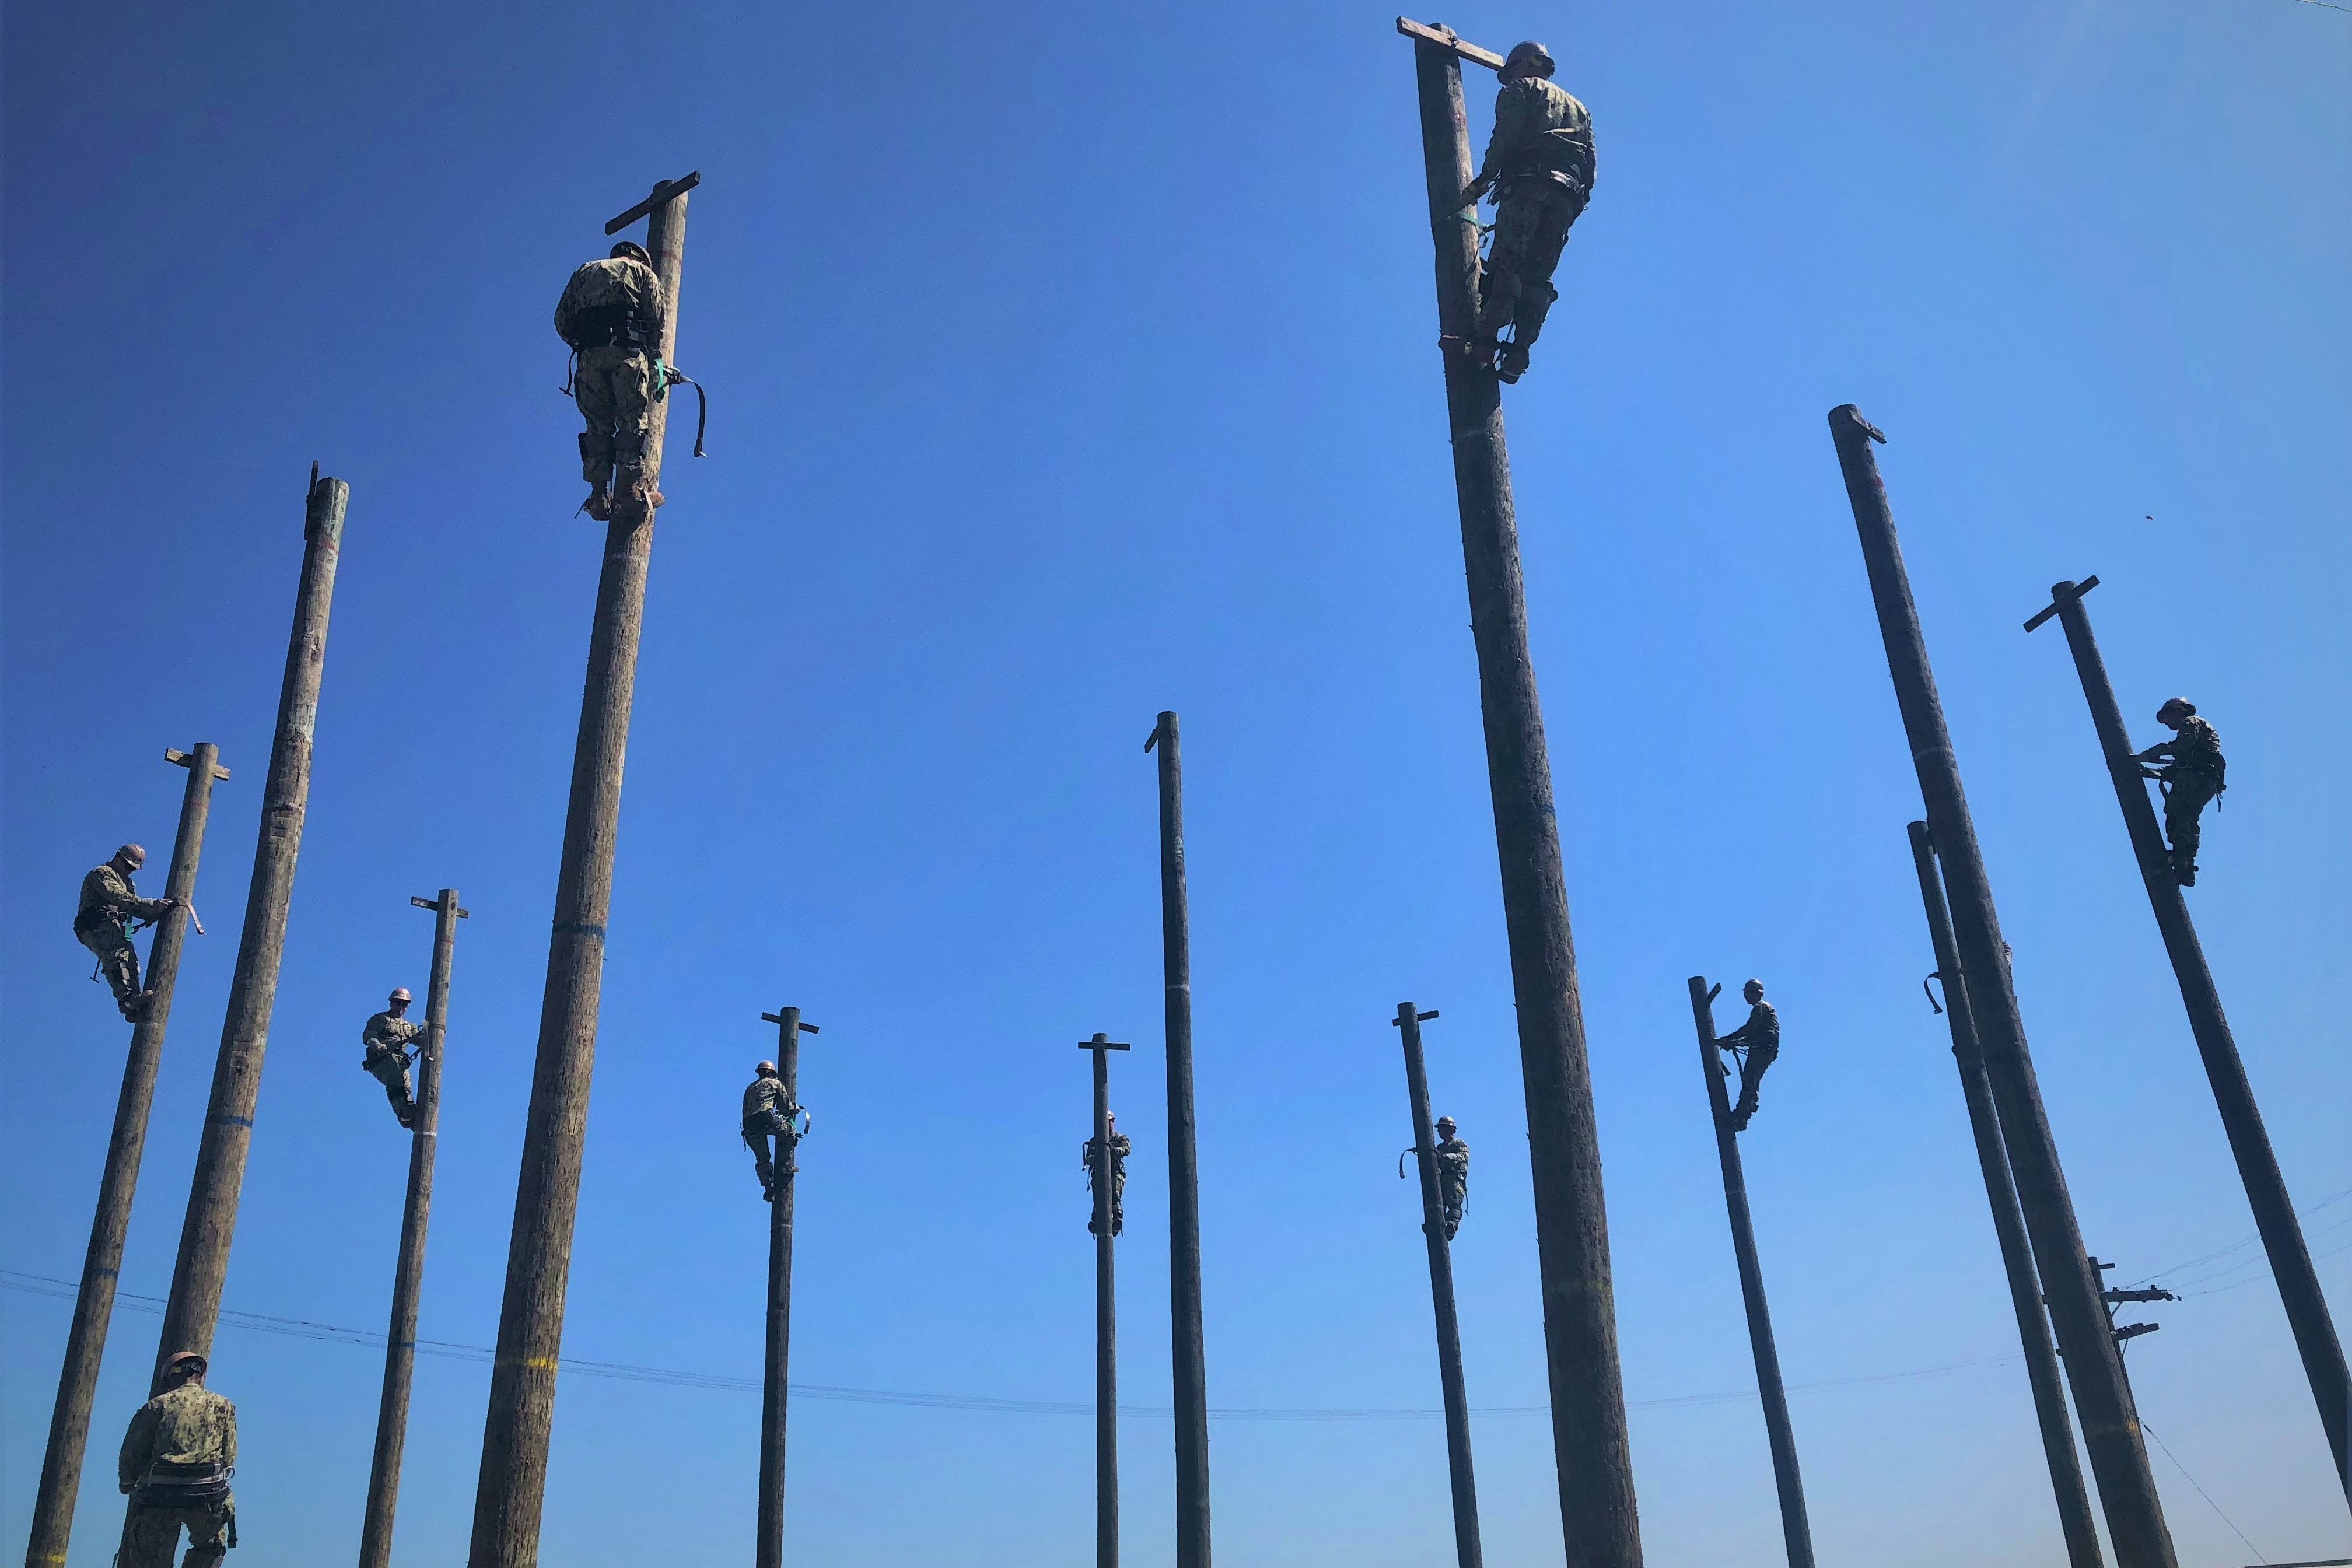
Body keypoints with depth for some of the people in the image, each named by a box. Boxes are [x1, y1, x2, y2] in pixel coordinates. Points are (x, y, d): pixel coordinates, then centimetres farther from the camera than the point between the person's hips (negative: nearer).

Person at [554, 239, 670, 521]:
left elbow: (562, 320, 17)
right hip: (627, 350, -3)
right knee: (633, 420, -5)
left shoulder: (584, 272, 28)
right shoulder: (640, 270, 19)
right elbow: (659, 314, 5)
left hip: (589, 354, 3)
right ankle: (631, 486, -18)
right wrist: (654, 352, 16)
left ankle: (599, 494, -4)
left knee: (598, 425, 5)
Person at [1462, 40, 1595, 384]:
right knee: (1537, 277, 1)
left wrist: (1483, 180, 1)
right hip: (1568, 195, 6)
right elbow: (1590, 162, 22)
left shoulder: (1521, 88, 15)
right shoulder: (1577, 107, 35)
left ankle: (1486, 340, -29)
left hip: (1528, 185, -6)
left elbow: (1505, 137, -3)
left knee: (1505, 264, -15)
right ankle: (1518, 354, -13)